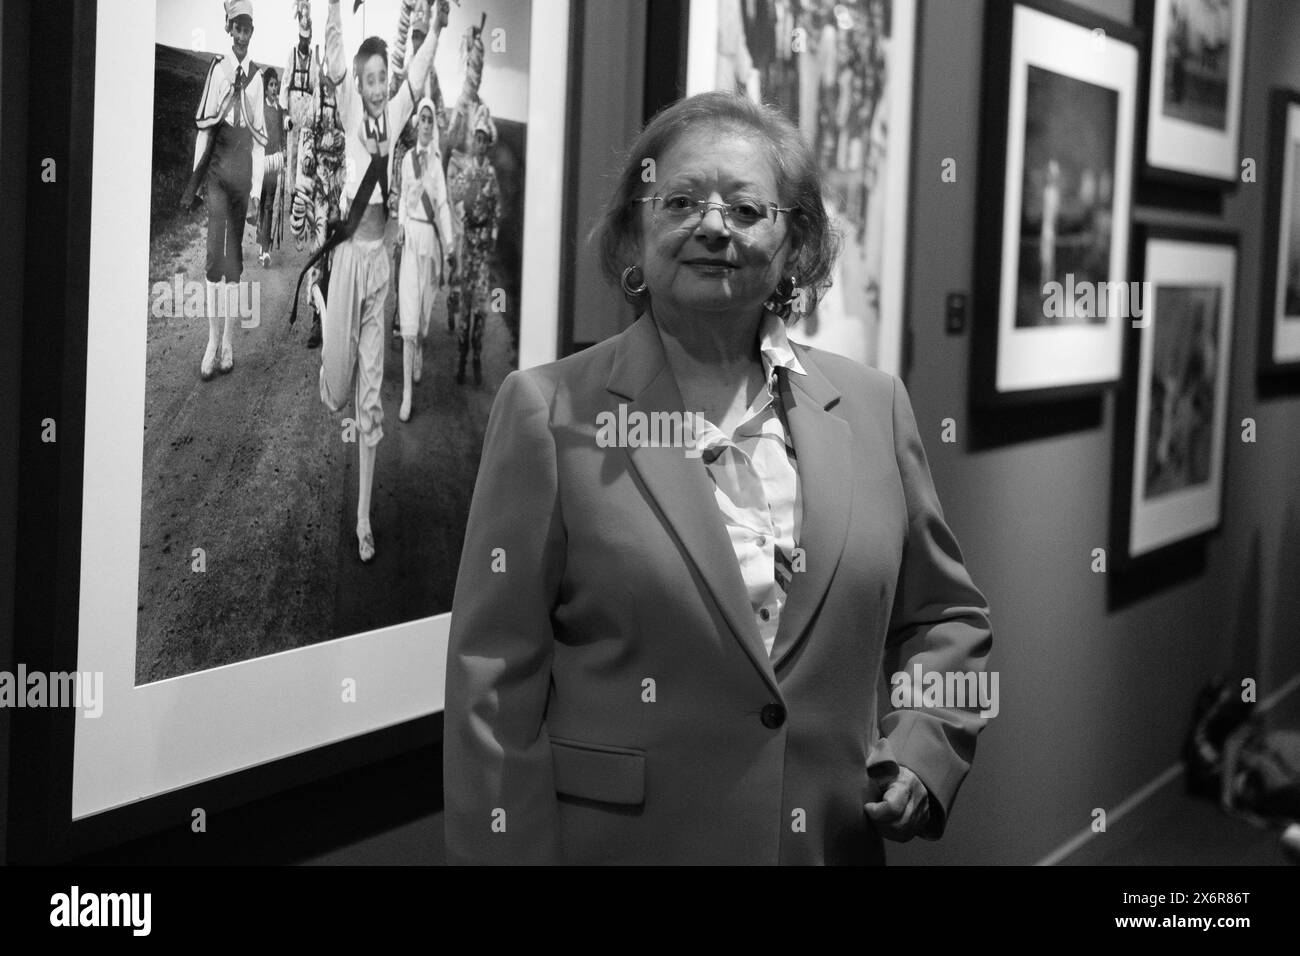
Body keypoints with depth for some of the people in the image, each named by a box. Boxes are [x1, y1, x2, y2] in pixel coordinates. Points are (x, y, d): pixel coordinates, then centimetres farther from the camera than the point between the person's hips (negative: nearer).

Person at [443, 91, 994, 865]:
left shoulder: (874, 409, 4)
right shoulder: (550, 412, -6)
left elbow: (947, 617, 14)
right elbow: (496, 685, -8)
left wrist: (925, 747, -2)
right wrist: (510, 854, -12)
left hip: (836, 841, 3)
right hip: (614, 840, -3)